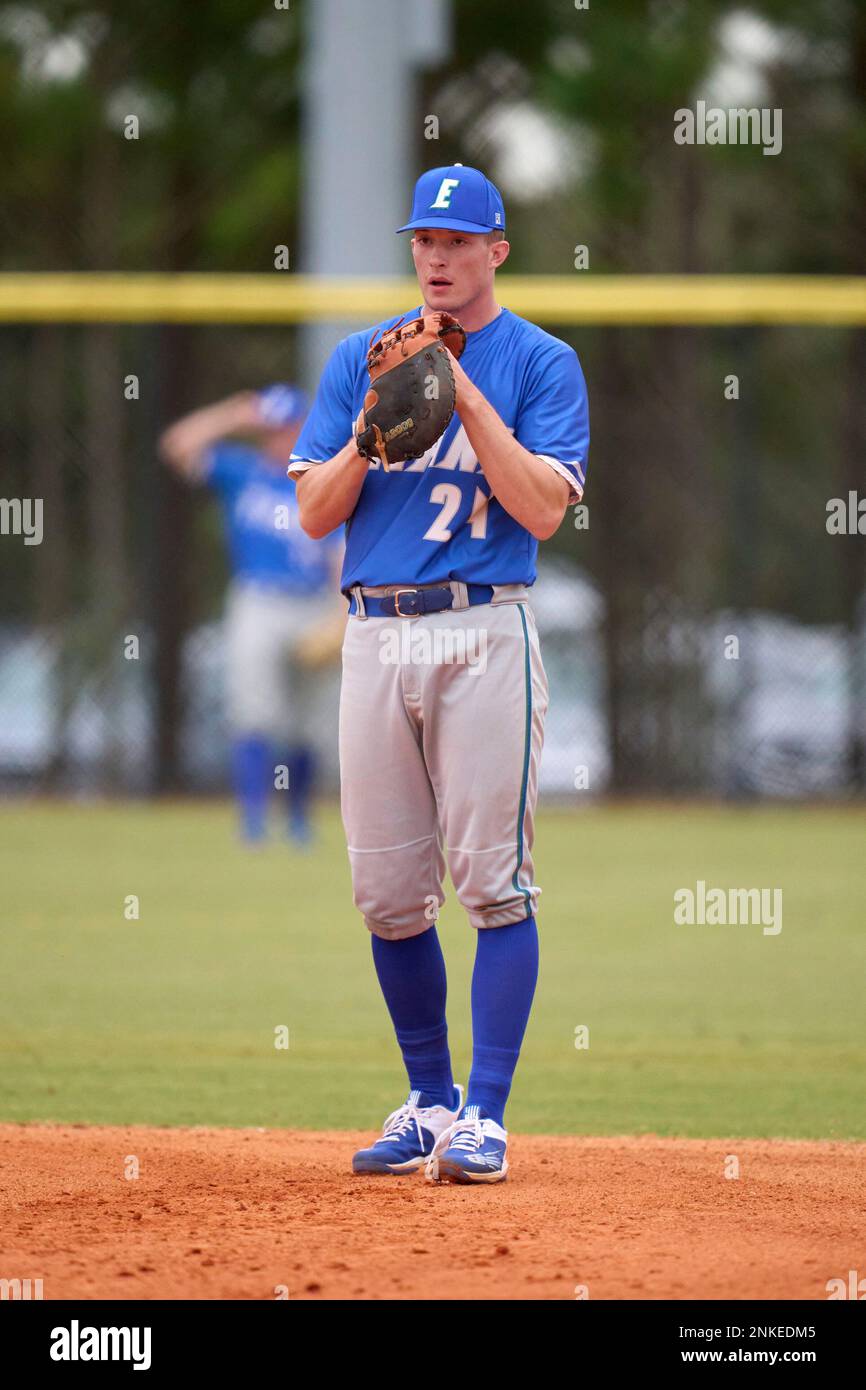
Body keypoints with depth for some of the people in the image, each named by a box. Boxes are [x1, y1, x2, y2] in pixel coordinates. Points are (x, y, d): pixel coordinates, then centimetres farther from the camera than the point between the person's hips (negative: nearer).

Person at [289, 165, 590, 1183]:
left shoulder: (540, 363, 3)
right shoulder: (361, 360, 13)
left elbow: (543, 508, -10)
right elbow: (315, 511, 7)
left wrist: (464, 395, -12)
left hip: (484, 632, -4)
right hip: (375, 635, 4)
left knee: (492, 880, -10)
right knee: (387, 894, 5)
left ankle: (484, 1118, -11)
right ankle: (429, 1102, 17)